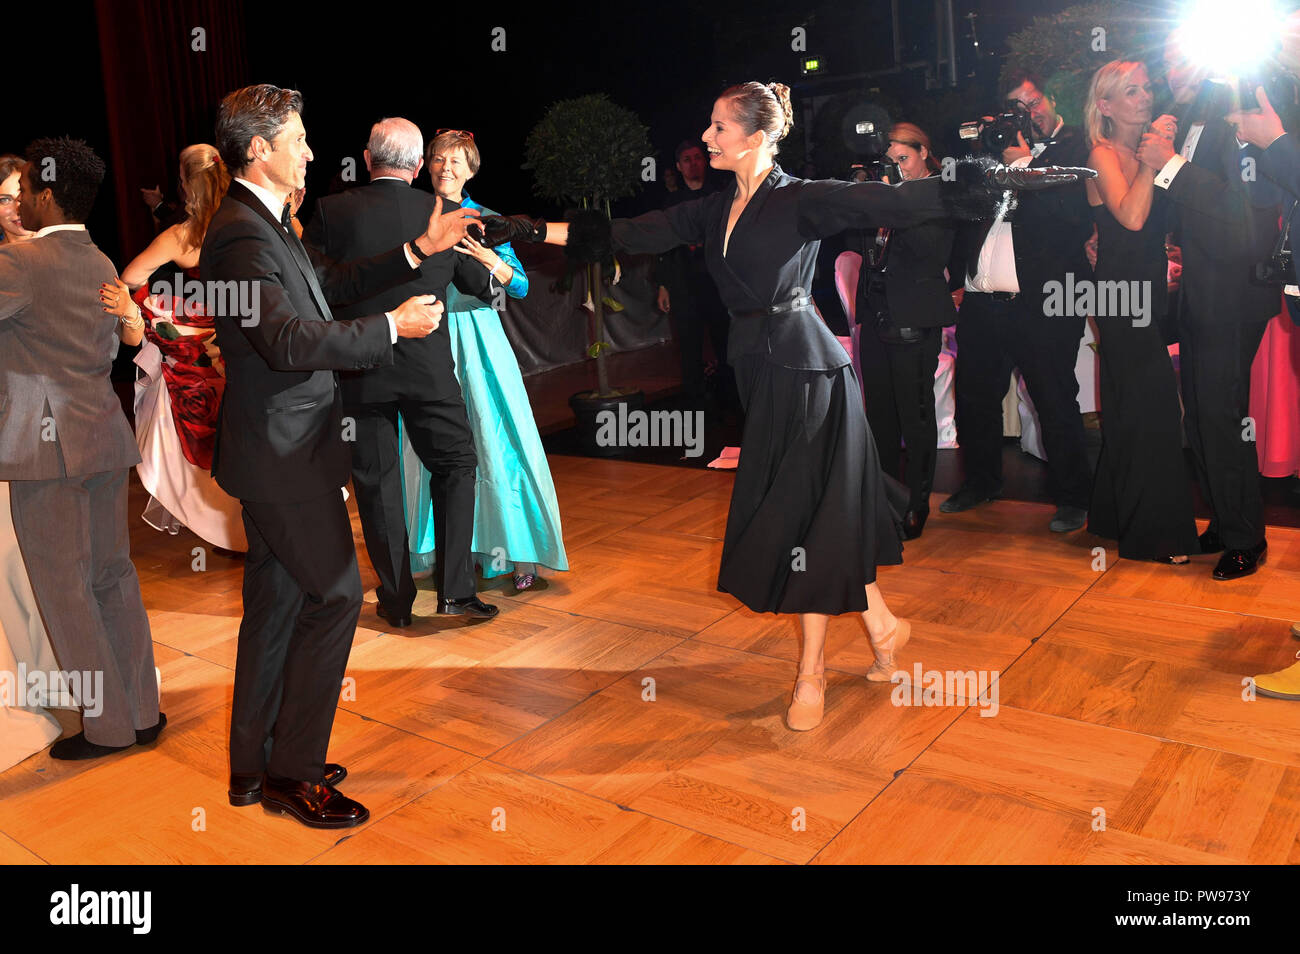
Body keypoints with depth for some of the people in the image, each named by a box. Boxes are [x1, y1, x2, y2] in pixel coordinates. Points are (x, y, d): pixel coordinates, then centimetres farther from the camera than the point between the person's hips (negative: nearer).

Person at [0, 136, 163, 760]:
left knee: (65, 590, 1)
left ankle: (108, 726, 9)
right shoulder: (102, 266, 13)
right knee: (114, 576, 12)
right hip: (106, 438, 8)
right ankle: (143, 714, 19)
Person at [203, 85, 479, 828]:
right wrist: (393, 327, -22)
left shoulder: (268, 225, 14)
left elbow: (334, 282, 20)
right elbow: (289, 341, -29)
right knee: (336, 595, -5)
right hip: (282, 452, -11)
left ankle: (255, 767, 28)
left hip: (281, 450, 11)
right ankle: (293, 774, 7)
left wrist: (418, 252, 12)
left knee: (277, 602, 15)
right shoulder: (242, 237, -19)